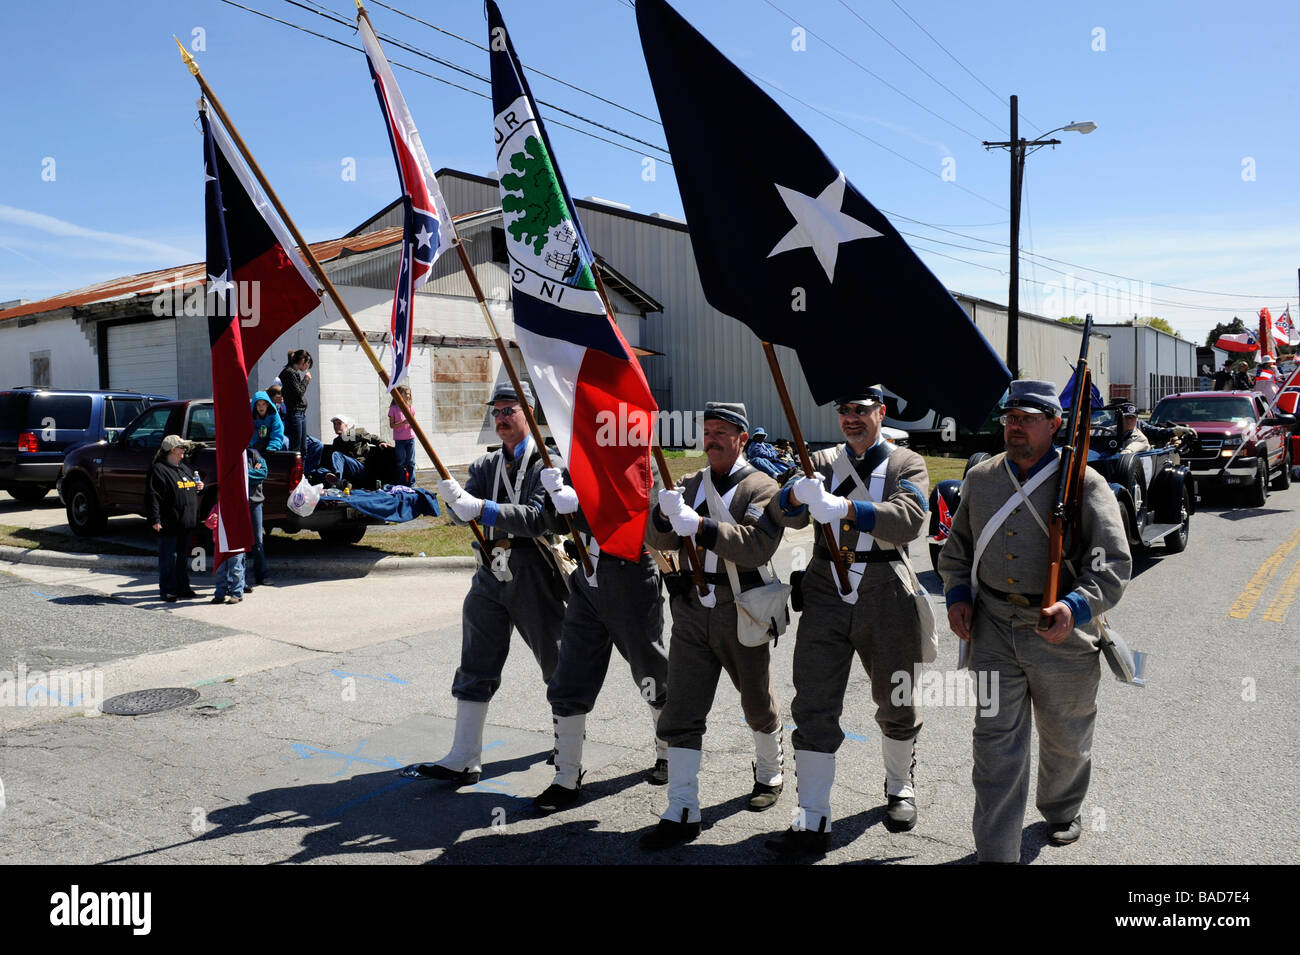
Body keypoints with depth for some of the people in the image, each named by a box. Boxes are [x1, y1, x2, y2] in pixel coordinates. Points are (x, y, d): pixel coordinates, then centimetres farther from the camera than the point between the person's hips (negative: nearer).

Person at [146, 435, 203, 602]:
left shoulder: (185, 468, 18)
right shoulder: (159, 469, -8)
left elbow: (191, 491, 31)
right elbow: (153, 496, -14)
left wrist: (199, 487, 7)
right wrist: (155, 520, -20)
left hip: (186, 524, 8)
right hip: (169, 525, -8)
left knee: (183, 556, 14)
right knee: (169, 557, -3)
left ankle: (183, 587, 22)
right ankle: (167, 590, 5)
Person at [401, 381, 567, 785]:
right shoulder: (486, 464, 13)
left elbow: (539, 517, -19)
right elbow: (467, 512, 1)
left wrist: (482, 508, -29)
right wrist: (455, 498, -22)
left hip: (534, 575, -5)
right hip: (490, 574, 5)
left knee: (557, 665, 9)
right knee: (475, 669, 4)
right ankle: (464, 759, 11)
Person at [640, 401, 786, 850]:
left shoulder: (761, 487, -6)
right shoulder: (693, 483, 10)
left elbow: (757, 547, -23)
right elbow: (660, 539, 2)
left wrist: (701, 525, -32)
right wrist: (664, 514, -21)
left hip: (740, 614, -3)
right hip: (691, 612, 4)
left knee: (758, 703, 16)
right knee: (681, 712, -1)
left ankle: (769, 775, 43)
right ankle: (682, 813, 5)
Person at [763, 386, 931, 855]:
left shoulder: (907, 464, 2)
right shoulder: (822, 461, 10)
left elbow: (909, 520, -18)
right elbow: (783, 512, -5)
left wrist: (843, 507, -32)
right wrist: (798, 494, -30)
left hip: (884, 597, -1)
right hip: (826, 594, 1)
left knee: (898, 704, 14)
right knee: (814, 706, -3)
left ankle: (900, 786, 42)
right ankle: (812, 821, 3)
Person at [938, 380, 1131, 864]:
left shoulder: (1083, 483, -8)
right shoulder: (980, 478, 5)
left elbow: (1113, 561, -14)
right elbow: (956, 545, 18)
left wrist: (1077, 606, -30)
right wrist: (957, 594, 2)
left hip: (1061, 631, -2)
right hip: (993, 629, 2)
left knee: (1065, 738, 19)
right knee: (996, 742, 1)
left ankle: (1062, 810, 49)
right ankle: (996, 852, 9)